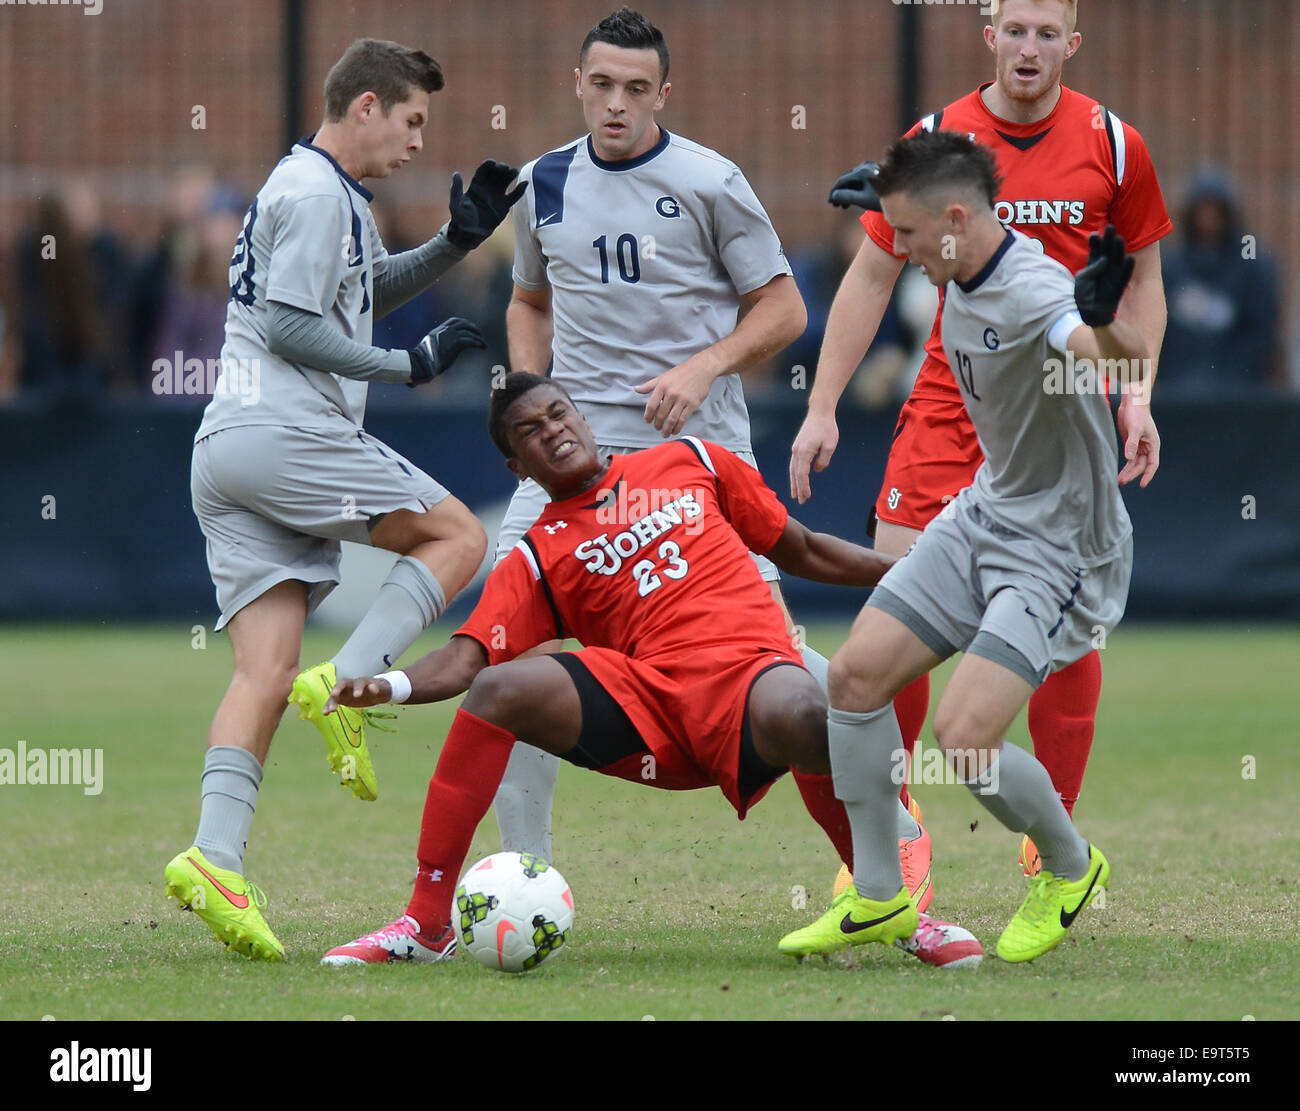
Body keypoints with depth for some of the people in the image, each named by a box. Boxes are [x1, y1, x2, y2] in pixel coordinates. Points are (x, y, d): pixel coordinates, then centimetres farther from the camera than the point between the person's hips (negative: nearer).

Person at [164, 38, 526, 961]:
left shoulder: (325, 192, 26)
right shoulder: (314, 192, -7)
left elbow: (365, 292, 41)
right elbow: (289, 327, -14)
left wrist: (455, 244, 28)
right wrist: (410, 365, -6)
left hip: (224, 450, 9)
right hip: (286, 431, -9)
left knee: (267, 671, -2)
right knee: (459, 536, 2)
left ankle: (215, 858, -17)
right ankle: (347, 683, -14)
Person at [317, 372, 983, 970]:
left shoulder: (690, 463, 20)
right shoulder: (536, 560, 15)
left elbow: (800, 552, 28)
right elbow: (464, 661, 1)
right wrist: (389, 687, -20)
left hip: (750, 672, -1)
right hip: (648, 698, 1)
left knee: (799, 715, -39)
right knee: (499, 691, -23)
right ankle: (427, 924, -15)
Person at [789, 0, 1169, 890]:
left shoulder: (1113, 146, 0)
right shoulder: (933, 142, -1)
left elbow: (1142, 275, 10)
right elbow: (872, 274, 4)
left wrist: (1137, 397, -1)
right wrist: (822, 407, 0)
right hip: (949, 405, 0)